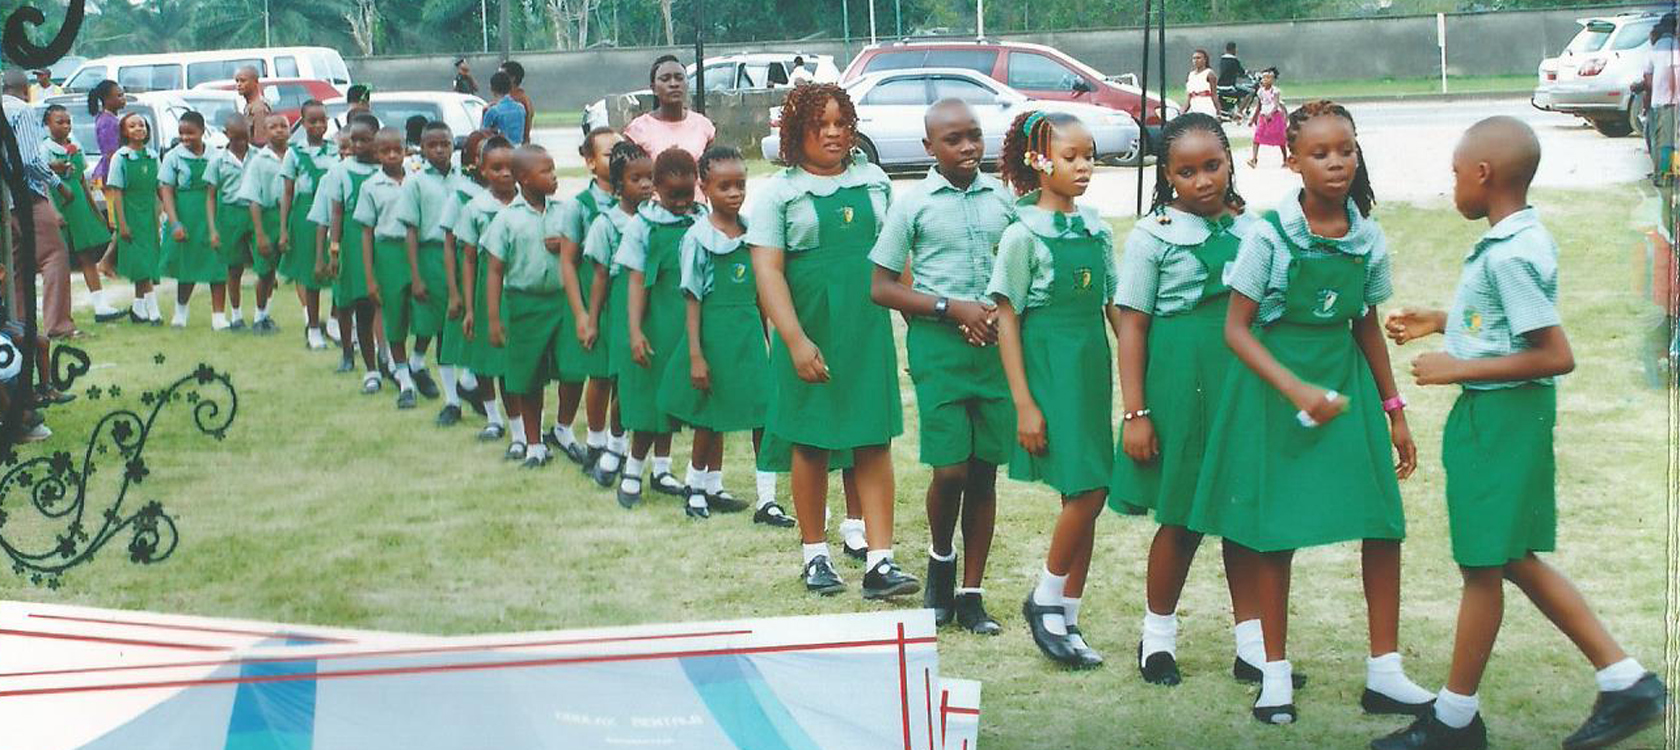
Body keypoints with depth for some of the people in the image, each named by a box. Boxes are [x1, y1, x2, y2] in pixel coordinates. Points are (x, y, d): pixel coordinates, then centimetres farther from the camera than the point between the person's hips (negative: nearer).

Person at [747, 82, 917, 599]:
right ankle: (815, 553, 21)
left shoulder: (874, 182, 8)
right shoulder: (780, 192, -3)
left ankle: (880, 562, -3)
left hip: (869, 329, 2)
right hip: (811, 329, -2)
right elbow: (768, 271, -9)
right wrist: (795, 340, -17)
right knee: (812, 444, 8)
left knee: (874, 442, -2)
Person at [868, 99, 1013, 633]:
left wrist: (1006, 312, -5)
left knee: (985, 470, 5)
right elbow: (882, 288, -1)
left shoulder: (1002, 198, 6)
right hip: (939, 344, -3)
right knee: (950, 469, -10)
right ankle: (940, 560, 19)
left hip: (996, 342, 3)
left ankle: (970, 592, 14)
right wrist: (952, 308, -11)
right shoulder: (914, 205, -2)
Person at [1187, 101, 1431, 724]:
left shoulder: (1368, 238, 1)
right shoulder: (1270, 236, -12)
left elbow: (1367, 326, 12)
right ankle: (1275, 672, 16)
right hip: (1273, 381, -4)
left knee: (1383, 523, -2)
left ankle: (1384, 672, 8)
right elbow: (1237, 329, -11)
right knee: (1275, 532, 2)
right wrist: (1295, 390, -21)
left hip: (1346, 381, 4)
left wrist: (1393, 410, 13)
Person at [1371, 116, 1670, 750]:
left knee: (1483, 565, 1)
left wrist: (1458, 370, -20)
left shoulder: (1510, 256, -21)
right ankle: (1625, 681, 18)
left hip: (1499, 416, -10)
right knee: (1515, 560, 15)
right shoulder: (1518, 239, 9)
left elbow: (1556, 355, -24)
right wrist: (1441, 323, 19)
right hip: (1507, 415, 10)